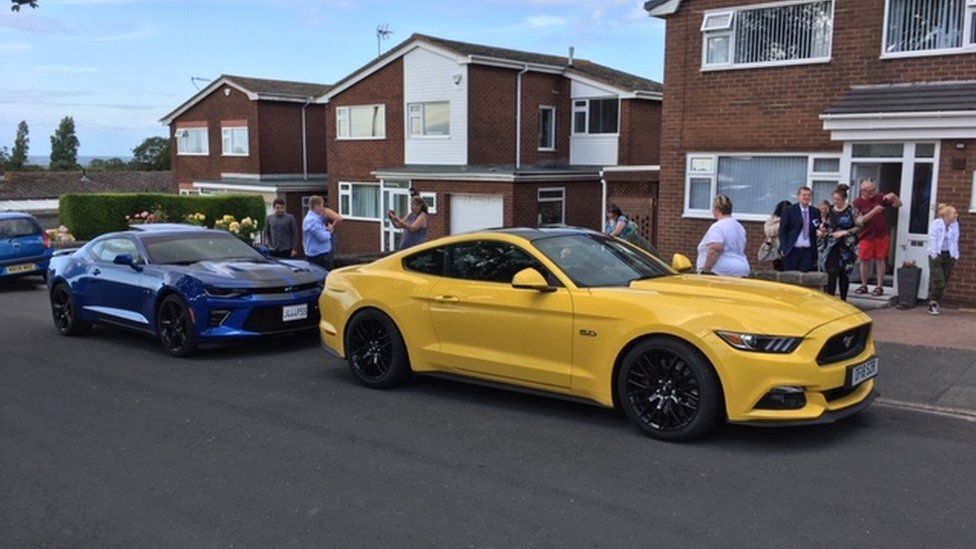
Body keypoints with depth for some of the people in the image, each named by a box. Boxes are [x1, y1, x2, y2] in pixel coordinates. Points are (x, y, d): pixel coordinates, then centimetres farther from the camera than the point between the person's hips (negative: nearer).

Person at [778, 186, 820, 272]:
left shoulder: (815, 212, 10)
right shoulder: (789, 211, 1)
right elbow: (782, 231, -1)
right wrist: (783, 248, -9)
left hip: (808, 252, 2)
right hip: (792, 251, -2)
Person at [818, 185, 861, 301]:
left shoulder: (851, 211, -5)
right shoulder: (830, 209, 7)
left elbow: (859, 227, -6)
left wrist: (844, 232, -16)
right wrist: (823, 228, -2)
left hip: (846, 246, -2)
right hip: (831, 245, 2)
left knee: (844, 274, 5)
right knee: (832, 272, -10)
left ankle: (843, 299, 16)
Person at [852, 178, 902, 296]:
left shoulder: (880, 197, 1)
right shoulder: (857, 202, -4)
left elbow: (898, 205, 6)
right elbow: (860, 220, -13)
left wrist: (894, 196, -15)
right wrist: (874, 211, -24)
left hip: (881, 235, 1)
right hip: (866, 236, -1)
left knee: (880, 260, 4)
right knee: (864, 260, 5)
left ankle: (880, 286, 9)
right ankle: (863, 286, 18)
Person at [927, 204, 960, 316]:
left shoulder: (955, 224, 8)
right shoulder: (936, 223, -6)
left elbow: (955, 240, 10)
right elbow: (933, 239, -8)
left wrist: (955, 255, 4)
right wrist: (934, 254, -13)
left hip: (949, 256, 5)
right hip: (937, 255, -5)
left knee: (944, 282, 6)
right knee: (938, 280, -10)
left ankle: (934, 302, 19)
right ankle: (932, 303, 2)